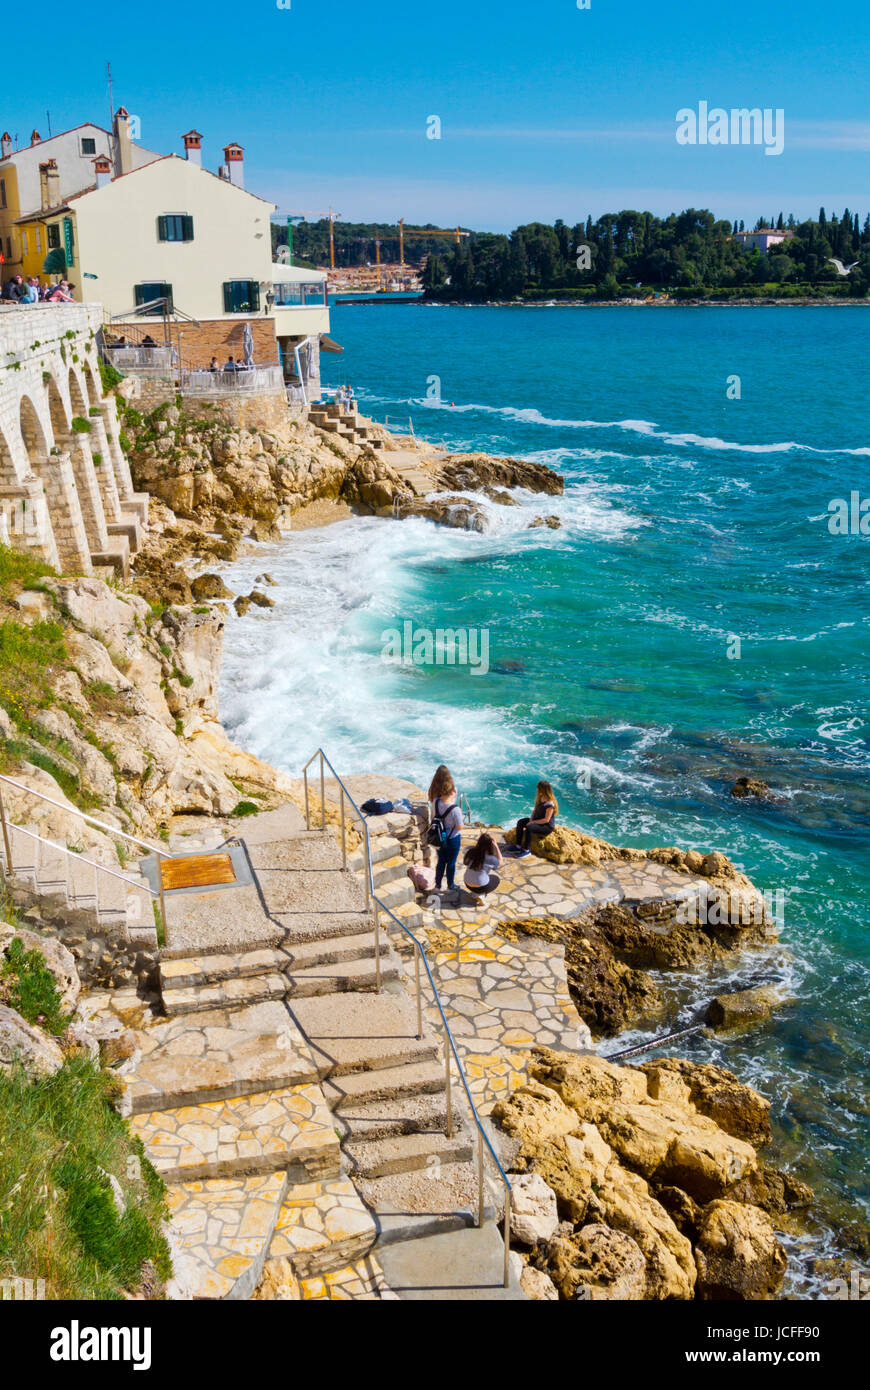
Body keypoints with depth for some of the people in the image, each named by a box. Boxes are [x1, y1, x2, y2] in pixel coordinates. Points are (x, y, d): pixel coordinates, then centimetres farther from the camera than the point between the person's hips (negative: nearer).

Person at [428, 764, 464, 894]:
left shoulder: (436, 802, -15)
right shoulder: (455, 809, -29)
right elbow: (460, 827, -19)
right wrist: (461, 816, -3)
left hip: (440, 838, 4)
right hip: (453, 839, -4)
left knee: (441, 861, 21)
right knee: (451, 863, 14)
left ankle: (437, 885, 31)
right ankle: (450, 886, 30)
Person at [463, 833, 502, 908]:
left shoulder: (470, 852, -11)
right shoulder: (489, 858, -23)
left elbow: (465, 863, 7)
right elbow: (499, 861, -3)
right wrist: (496, 846, -11)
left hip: (468, 884, 5)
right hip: (481, 887, -5)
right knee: (496, 879, 24)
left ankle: (476, 894, 16)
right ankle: (481, 895, 6)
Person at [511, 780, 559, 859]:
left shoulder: (550, 804, -24)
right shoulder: (539, 798, 3)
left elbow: (546, 820, -24)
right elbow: (535, 810, 13)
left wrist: (533, 822, -22)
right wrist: (531, 819, -6)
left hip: (547, 826, -9)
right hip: (537, 820, 9)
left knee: (528, 827, -32)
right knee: (520, 822, -6)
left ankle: (526, 850, -21)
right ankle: (518, 846, -5)